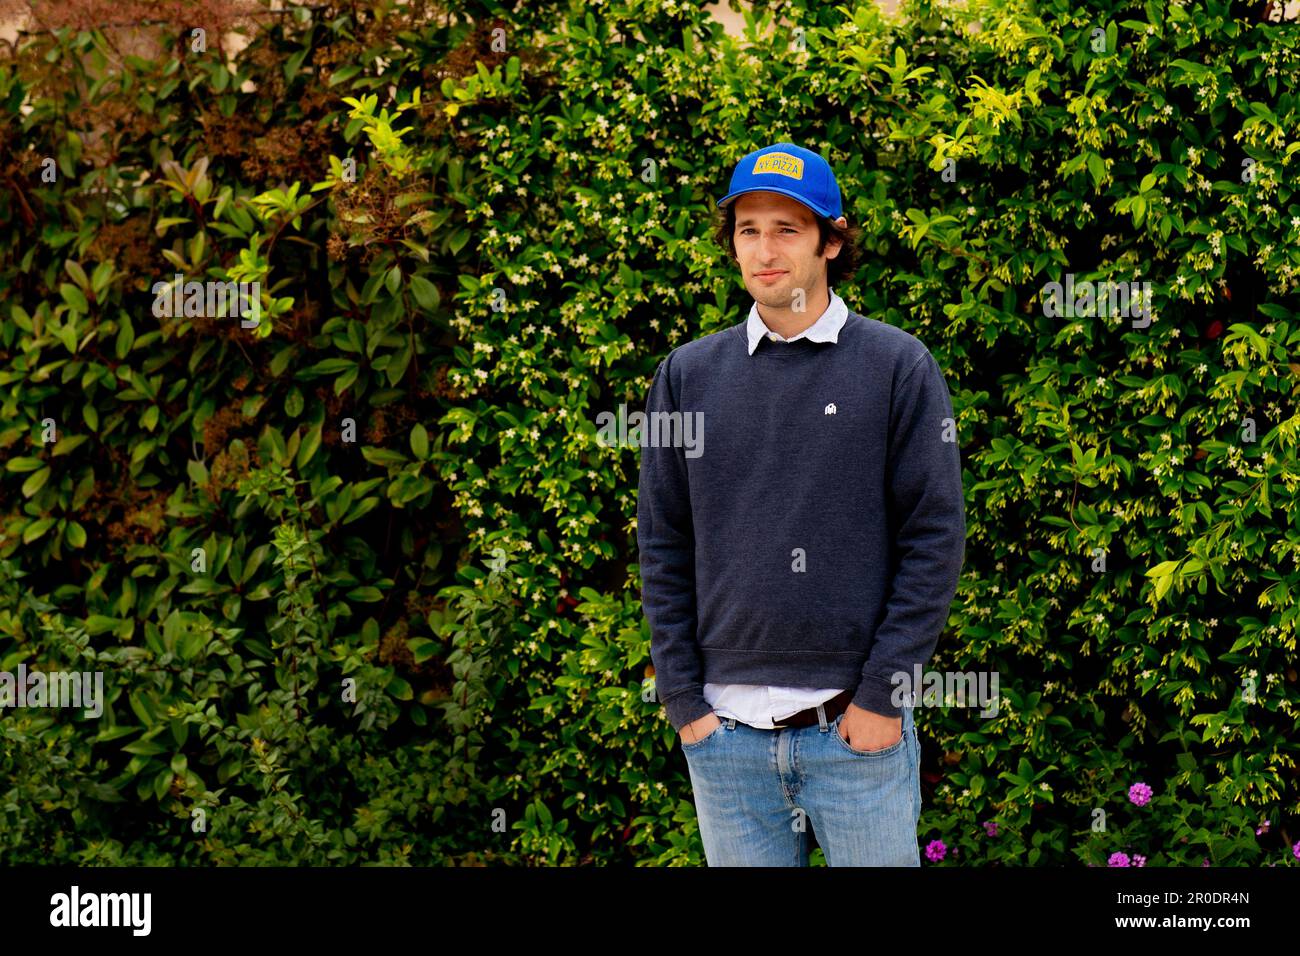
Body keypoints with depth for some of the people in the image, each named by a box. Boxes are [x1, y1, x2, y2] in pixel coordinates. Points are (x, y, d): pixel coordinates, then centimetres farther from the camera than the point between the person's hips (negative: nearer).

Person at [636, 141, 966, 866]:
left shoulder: (899, 365, 0)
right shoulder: (688, 375, 9)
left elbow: (935, 539, -3)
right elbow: (663, 548, 9)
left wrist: (881, 694, -8)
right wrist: (684, 699, 1)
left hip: (858, 727, -2)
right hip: (725, 731, 3)